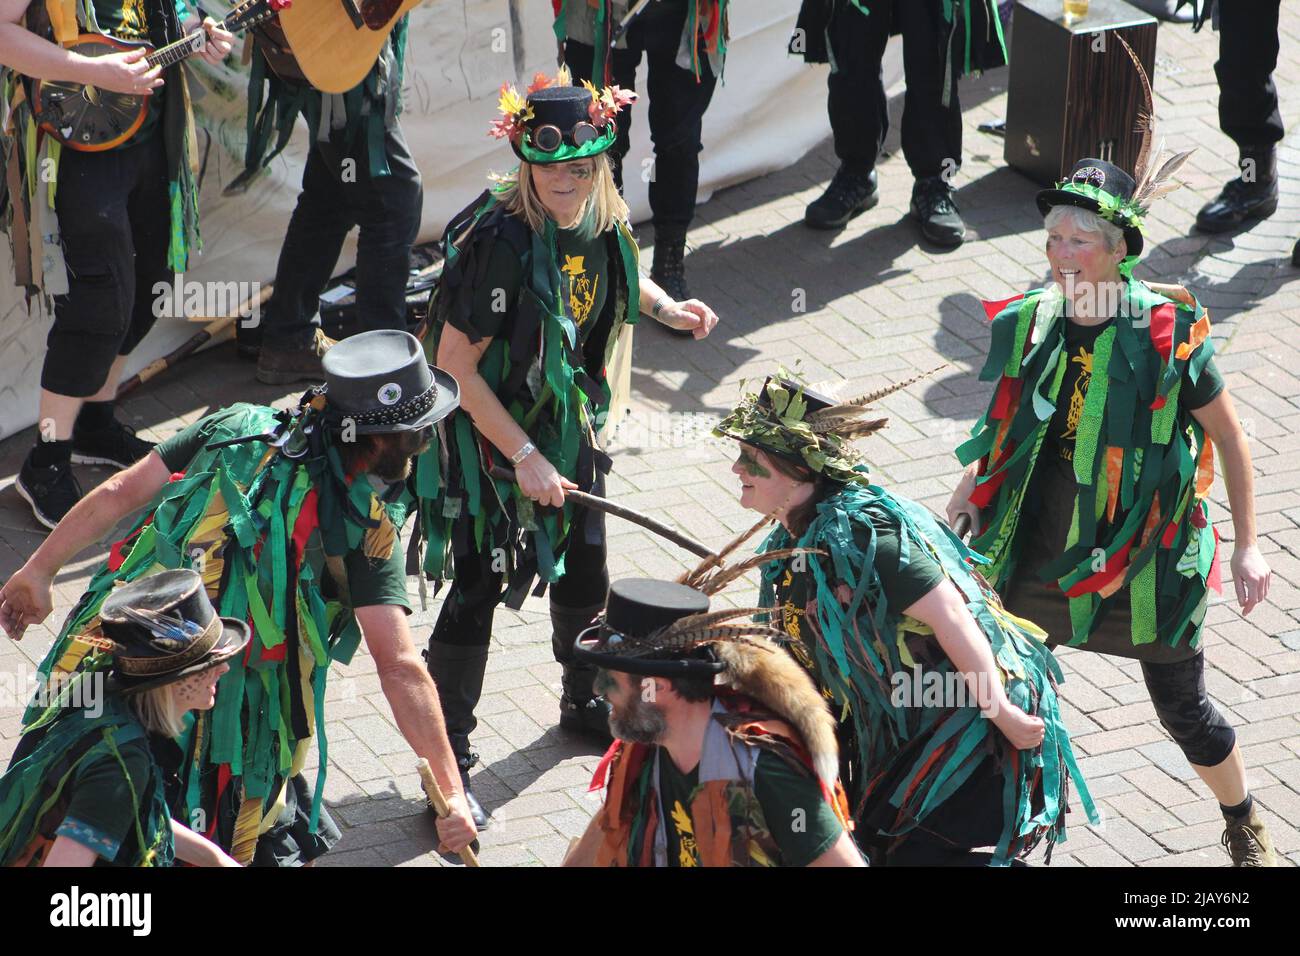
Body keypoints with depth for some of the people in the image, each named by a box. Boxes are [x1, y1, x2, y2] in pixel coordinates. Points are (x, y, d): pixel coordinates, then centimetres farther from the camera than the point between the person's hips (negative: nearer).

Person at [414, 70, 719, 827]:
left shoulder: (603, 224, -9)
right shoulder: (501, 241, -30)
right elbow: (455, 364, -27)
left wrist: (668, 309, 3)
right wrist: (523, 458, -25)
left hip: (569, 423, 7)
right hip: (492, 433, -7)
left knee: (584, 570, 21)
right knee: (478, 589, -2)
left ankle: (586, 703, 46)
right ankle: (449, 759, 11)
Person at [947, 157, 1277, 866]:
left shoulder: (1168, 331, -16)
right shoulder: (1029, 323, -4)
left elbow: (1228, 436, -7)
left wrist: (1247, 545, -7)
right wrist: (970, 490, 3)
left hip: (1147, 559, -4)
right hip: (1044, 555, 4)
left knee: (1183, 711, 8)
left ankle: (1243, 821, 35)